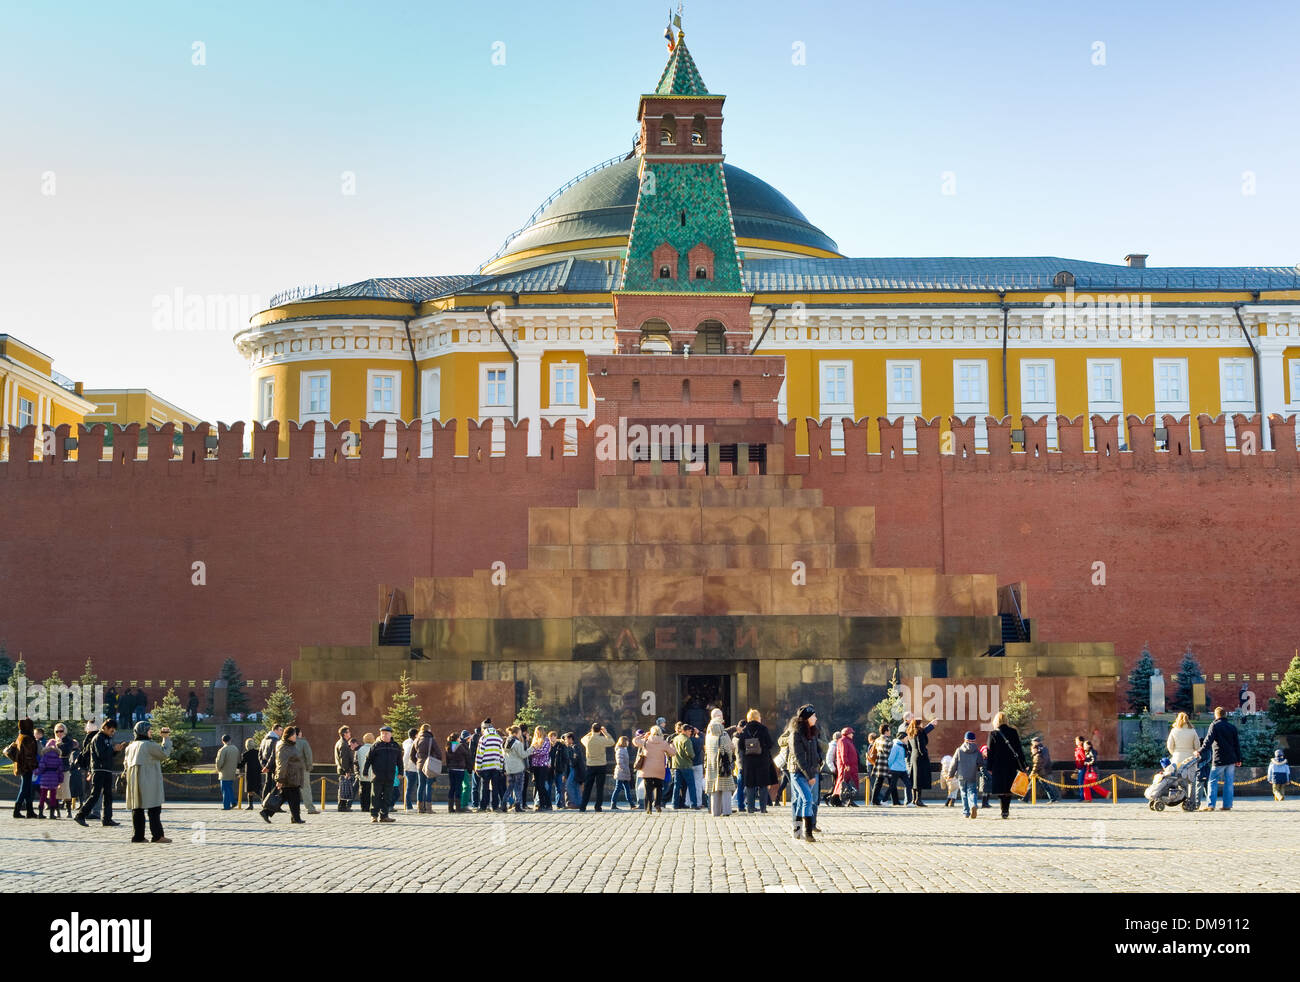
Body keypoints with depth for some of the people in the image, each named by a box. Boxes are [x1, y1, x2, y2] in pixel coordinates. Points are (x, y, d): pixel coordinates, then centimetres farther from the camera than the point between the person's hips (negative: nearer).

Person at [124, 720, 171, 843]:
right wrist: (166, 739, 2)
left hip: (134, 782, 8)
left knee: (137, 809, 8)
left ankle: (138, 835, 7)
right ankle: (157, 835, -8)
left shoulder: (131, 746, 13)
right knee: (154, 809, -5)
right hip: (148, 781, -8)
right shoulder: (149, 745, -12)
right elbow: (164, 753, -8)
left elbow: (127, 764, 18)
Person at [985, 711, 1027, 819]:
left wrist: (989, 768, 1)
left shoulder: (993, 734, -4)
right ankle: (1006, 809, 10)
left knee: (1000, 789, 0)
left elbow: (990, 752, -3)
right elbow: (1019, 750, 3)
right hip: (1011, 765, 3)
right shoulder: (1013, 732, 2)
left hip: (998, 766, -2)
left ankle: (1004, 810, -14)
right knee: (1008, 788, 14)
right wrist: (1021, 766, 6)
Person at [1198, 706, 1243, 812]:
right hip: (1231, 759, 5)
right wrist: (1238, 759, 19)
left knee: (1213, 782, -2)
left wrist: (1200, 752, -13)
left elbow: (1208, 740, -13)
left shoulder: (1214, 725, -4)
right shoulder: (1232, 727, 12)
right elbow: (1237, 744, 15)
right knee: (1229, 782, 7)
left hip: (1219, 759, -5)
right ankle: (1227, 805, 5)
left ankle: (1210, 804, -8)